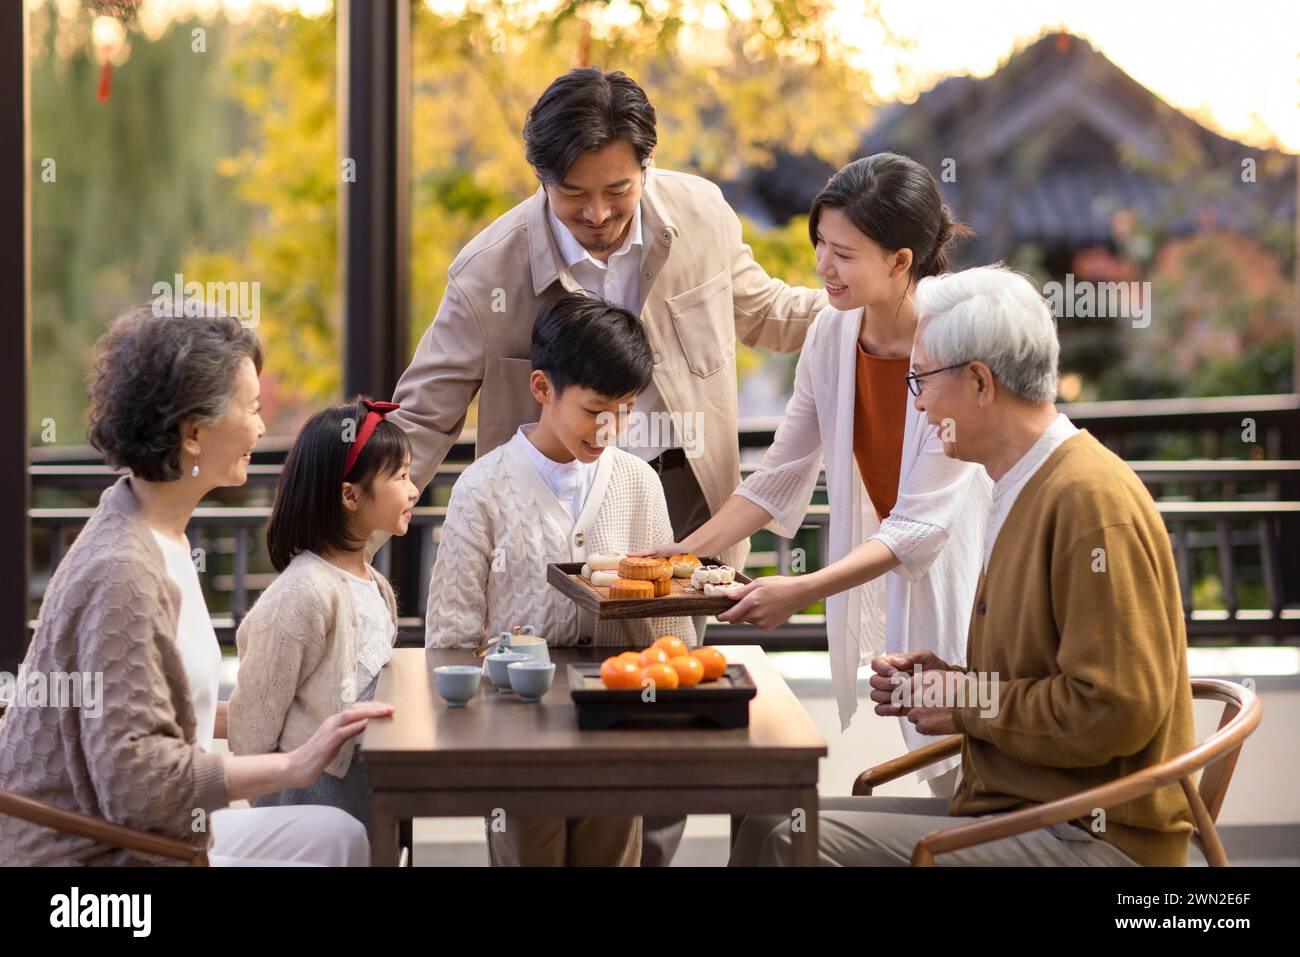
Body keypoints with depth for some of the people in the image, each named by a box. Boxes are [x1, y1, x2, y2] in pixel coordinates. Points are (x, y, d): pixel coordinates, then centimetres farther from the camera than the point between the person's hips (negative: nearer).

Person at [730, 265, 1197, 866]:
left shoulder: (1090, 500, -16)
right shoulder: (1028, 491, 16)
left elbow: (1115, 710, -22)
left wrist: (969, 703, -11)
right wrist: (949, 677, 8)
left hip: (1091, 838, -9)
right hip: (1016, 809, 9)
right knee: (774, 824, -1)